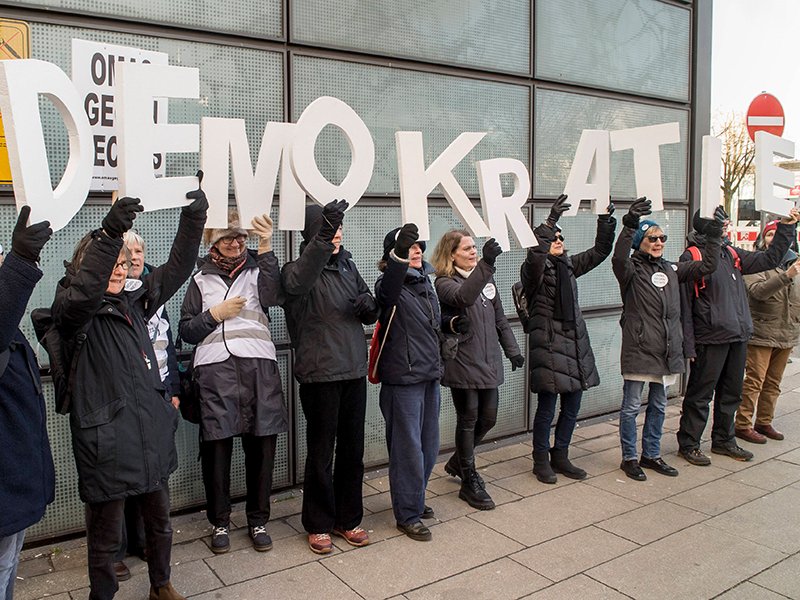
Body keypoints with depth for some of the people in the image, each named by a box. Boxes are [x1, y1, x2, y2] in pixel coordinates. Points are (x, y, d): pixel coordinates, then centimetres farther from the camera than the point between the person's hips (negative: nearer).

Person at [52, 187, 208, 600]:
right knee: (106, 533, 10)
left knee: (159, 520, 21)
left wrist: (194, 215, -3)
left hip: (151, 431, 6)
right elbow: (79, 296, -32)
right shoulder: (77, 311, -8)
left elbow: (178, 267, 9)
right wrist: (109, 233, -42)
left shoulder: (134, 300, 10)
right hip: (106, 440, -6)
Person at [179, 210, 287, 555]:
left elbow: (273, 297, -10)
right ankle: (220, 523, 18)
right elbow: (186, 331, 14)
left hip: (259, 366, 0)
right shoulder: (201, 280, 16)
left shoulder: (258, 270, 13)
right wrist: (215, 314, -2)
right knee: (216, 445, 1)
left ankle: (258, 520, 17)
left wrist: (266, 248, -15)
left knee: (261, 444, 1)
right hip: (215, 369, 0)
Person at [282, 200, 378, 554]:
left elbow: (371, 314, 17)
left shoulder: (347, 265, 11)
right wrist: (323, 237, -46)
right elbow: (296, 283, -34)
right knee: (321, 451, 5)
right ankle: (318, 524, 23)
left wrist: (368, 305, -7)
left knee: (352, 448, 13)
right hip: (320, 374, -5)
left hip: (354, 370, 6)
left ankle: (347, 519, 29)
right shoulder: (298, 269, -7)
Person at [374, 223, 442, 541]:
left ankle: (415, 500, 36)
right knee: (408, 447, 0)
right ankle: (408, 515, 14)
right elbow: (388, 289, -40)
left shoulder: (425, 280, 11)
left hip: (430, 374, 8)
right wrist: (399, 255, -54)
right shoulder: (390, 283, -12)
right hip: (403, 378, -8)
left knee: (429, 445, 17)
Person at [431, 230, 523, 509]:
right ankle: (469, 482, 18)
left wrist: (512, 350, 15)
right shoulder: (444, 283, -9)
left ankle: (458, 462, 36)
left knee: (488, 418, 12)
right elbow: (463, 297, -33)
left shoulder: (485, 278, 12)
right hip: (463, 363, -7)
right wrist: (485, 264, -42)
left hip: (489, 361, 7)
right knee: (468, 419, 2)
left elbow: (499, 318, 18)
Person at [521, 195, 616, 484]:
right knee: (547, 408, 1)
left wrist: (606, 219, 3)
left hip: (576, 342, 7)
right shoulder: (533, 269, -7)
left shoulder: (569, 265, 14)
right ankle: (541, 460, 18)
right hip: (548, 344, -7)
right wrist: (550, 221, -34)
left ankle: (560, 456, 28)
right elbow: (535, 254, -30)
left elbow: (600, 250, 14)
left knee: (572, 405, 12)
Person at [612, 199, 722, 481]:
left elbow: (707, 266, 15)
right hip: (638, 349, -7)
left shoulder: (671, 269, 13)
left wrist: (715, 237, 4)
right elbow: (619, 258, -29)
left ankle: (651, 455, 29)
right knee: (631, 406, 1)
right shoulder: (631, 268, -7)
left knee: (658, 406, 16)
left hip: (667, 350, 7)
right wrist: (629, 226, -41)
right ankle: (629, 458, 14)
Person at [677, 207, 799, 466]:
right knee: (700, 395, 1)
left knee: (731, 393, 16)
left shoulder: (731, 253, 12)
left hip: (738, 337, 8)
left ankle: (724, 440, 31)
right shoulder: (691, 257, -10)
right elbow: (684, 305, -13)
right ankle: (688, 444, 13)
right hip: (710, 339, -8)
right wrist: (689, 345, -16)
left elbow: (770, 259, 22)